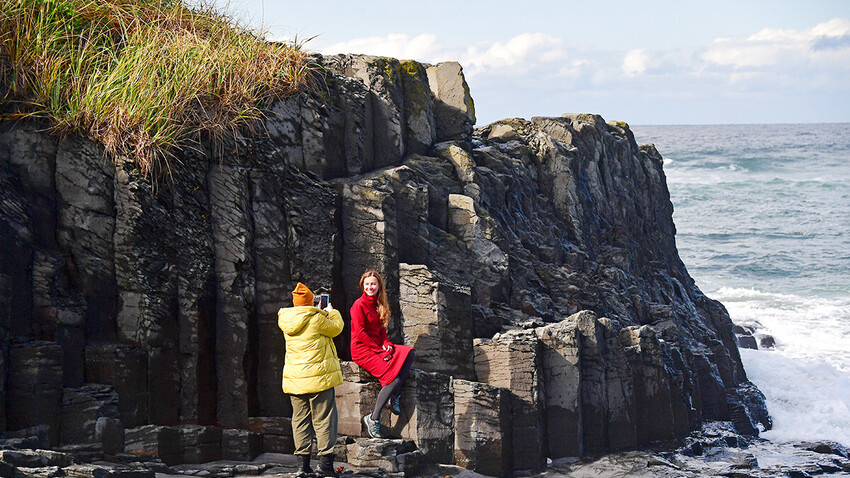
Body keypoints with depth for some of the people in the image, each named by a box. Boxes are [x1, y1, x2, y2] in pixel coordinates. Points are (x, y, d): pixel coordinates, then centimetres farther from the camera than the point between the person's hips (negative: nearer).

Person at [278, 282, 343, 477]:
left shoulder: (285, 320, 5)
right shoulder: (317, 319, -12)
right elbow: (336, 327, 3)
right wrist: (332, 312, 21)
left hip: (294, 379, 5)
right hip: (318, 377, -5)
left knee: (300, 419, 9)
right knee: (323, 418, 1)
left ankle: (303, 462, 8)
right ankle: (325, 460, -3)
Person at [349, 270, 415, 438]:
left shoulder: (377, 304, 16)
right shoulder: (359, 304, -9)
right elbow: (360, 333, -15)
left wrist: (387, 344, -3)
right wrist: (380, 350, -16)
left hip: (377, 347, 8)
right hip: (362, 350, -8)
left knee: (408, 353, -15)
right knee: (393, 378, -22)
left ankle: (395, 396, -13)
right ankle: (373, 418, -16)